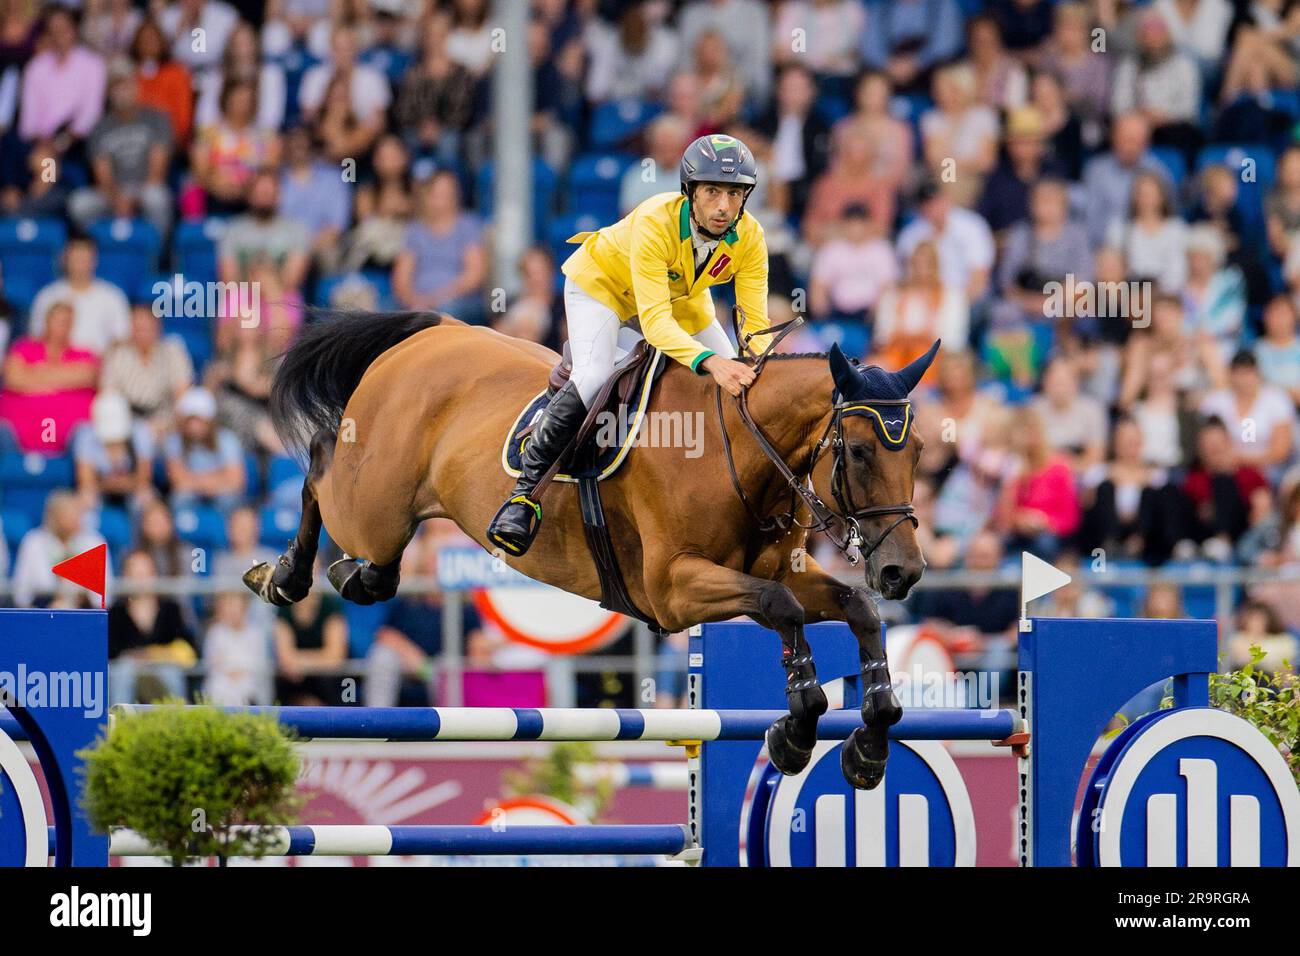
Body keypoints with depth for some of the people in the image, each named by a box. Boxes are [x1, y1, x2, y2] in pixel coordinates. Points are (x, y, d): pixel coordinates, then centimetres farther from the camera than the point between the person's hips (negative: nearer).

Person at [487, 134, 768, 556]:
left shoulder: (749, 238, -28)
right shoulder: (655, 223, -42)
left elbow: (756, 322, -27)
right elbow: (655, 321, -48)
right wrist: (708, 360, -64)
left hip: (681, 295, 6)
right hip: (602, 282, -6)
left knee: (736, 383, 0)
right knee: (593, 379, -29)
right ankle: (529, 484, -16)